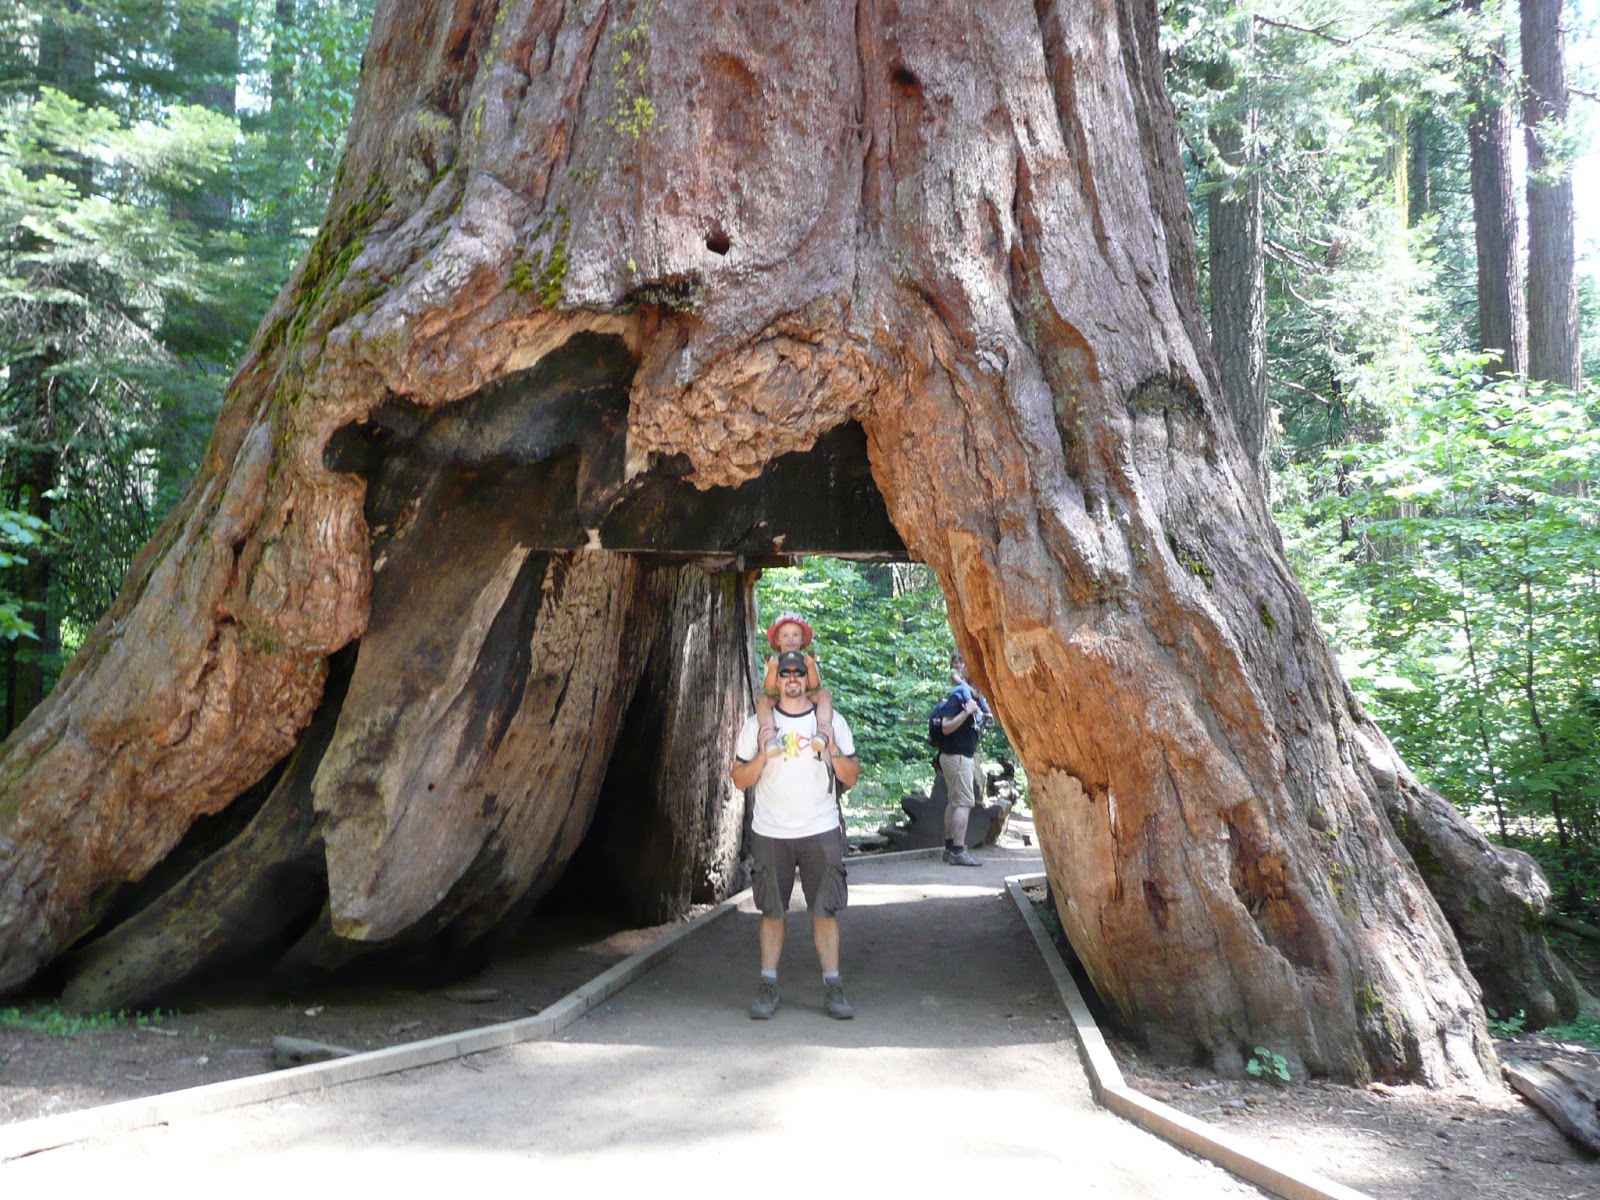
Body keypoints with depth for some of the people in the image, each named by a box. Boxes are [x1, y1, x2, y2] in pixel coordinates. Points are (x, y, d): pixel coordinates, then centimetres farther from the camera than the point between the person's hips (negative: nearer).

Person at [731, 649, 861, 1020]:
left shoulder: (832, 721, 7)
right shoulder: (757, 723, 7)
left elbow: (851, 778, 7)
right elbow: (739, 779, 5)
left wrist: (835, 755, -13)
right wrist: (763, 758, -13)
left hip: (821, 831, 0)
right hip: (770, 833, 0)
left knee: (825, 909, -1)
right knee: (772, 910, 4)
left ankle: (833, 988, 6)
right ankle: (768, 987, 12)